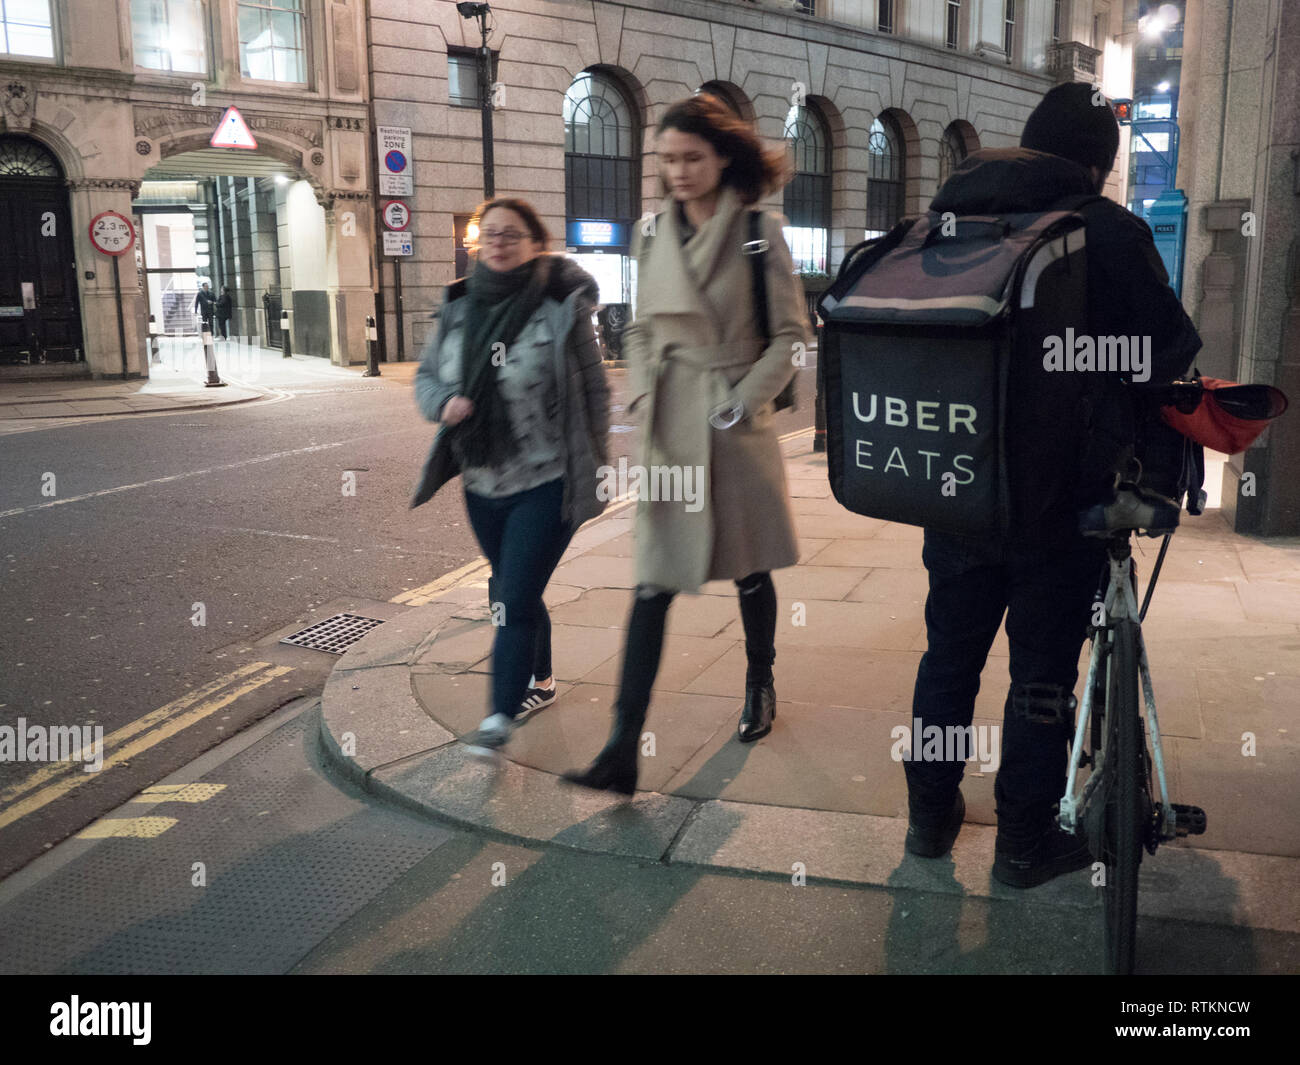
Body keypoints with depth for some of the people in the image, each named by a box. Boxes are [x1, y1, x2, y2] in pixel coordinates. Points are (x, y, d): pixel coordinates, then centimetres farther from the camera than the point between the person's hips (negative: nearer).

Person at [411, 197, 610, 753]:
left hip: (546, 482, -6)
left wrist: (590, 471, -5)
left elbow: (594, 391, -5)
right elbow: (426, 373, 14)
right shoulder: (457, 307, 4)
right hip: (482, 482, 6)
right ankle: (540, 683, 41)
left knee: (515, 601, -8)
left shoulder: (561, 308, -10)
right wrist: (442, 401, -9)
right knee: (511, 594, 20)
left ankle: (500, 717, 1)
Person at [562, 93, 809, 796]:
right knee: (654, 583, -2)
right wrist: (643, 392, 1)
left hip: (737, 425, -2)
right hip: (669, 427, 3)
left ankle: (760, 688, 41)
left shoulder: (760, 232, -5)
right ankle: (622, 751, -3)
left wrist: (740, 403, -11)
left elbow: (790, 334, -3)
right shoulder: (651, 234, 7)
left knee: (749, 570, 14)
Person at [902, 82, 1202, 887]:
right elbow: (1172, 347, -5)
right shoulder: (1108, 231, -10)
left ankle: (931, 815, 30)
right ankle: (1027, 841, 20)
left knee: (950, 651, 18)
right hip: (1057, 495, -5)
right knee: (1044, 669, 9)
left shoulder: (946, 224, 5)